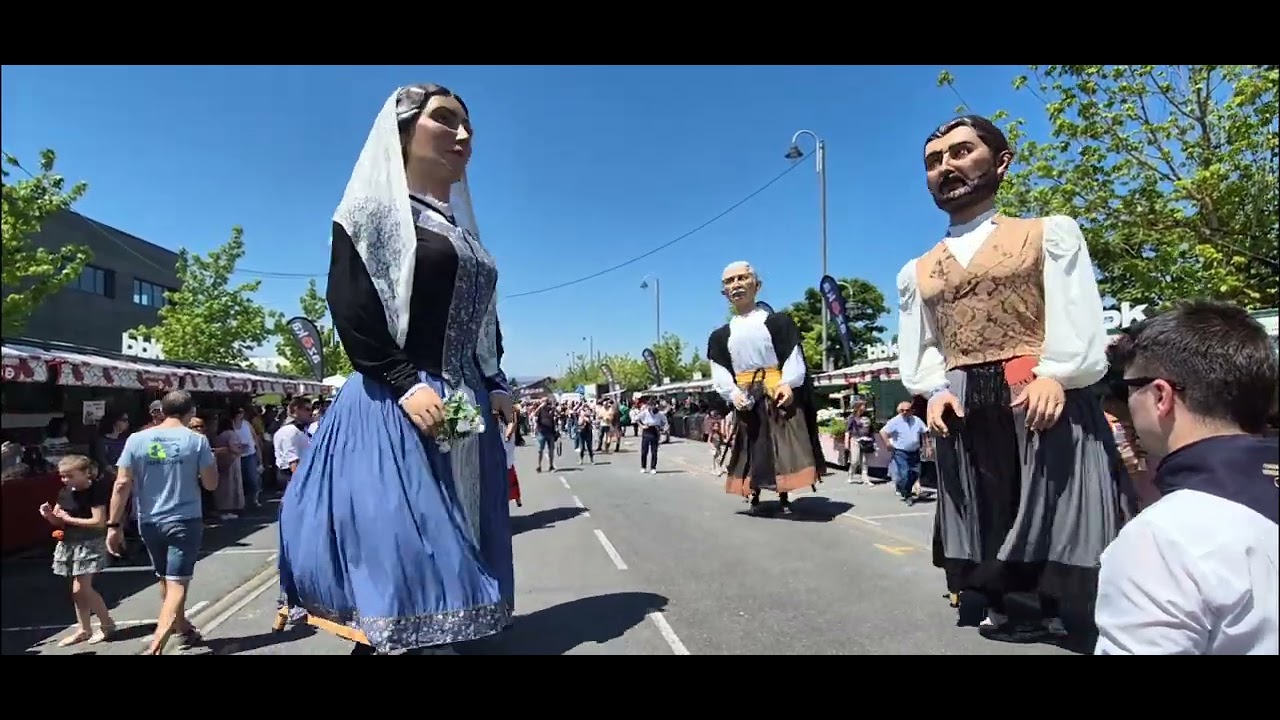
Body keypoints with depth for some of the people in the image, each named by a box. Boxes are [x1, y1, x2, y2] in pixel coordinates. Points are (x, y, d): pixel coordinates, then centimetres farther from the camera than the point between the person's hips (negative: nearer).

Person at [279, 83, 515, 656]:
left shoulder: (461, 229, 20)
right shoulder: (372, 209, -1)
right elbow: (349, 309, -12)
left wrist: (496, 386, 7)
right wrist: (405, 385, -20)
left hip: (467, 407, 8)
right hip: (393, 405, -7)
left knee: (453, 538, 9)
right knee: (399, 538, -6)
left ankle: (440, 640, 20)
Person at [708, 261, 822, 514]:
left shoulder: (778, 322, 2)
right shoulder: (720, 336, 10)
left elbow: (793, 358, -3)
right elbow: (720, 372, 3)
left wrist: (787, 384, -19)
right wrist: (733, 394, -14)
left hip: (778, 394, -2)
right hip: (745, 399, 2)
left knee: (784, 446, -2)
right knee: (752, 448, 6)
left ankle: (784, 497, 9)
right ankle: (754, 496, 18)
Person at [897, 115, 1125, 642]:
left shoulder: (1050, 233, 6)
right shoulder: (916, 272, 15)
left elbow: (1079, 319, -3)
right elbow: (916, 348, 14)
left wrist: (1056, 376, -19)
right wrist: (935, 390, -5)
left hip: (1042, 395, -3)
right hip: (963, 407, 3)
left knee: (1049, 511, 1)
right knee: (980, 513, 9)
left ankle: (1052, 614, 18)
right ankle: (995, 611, 23)